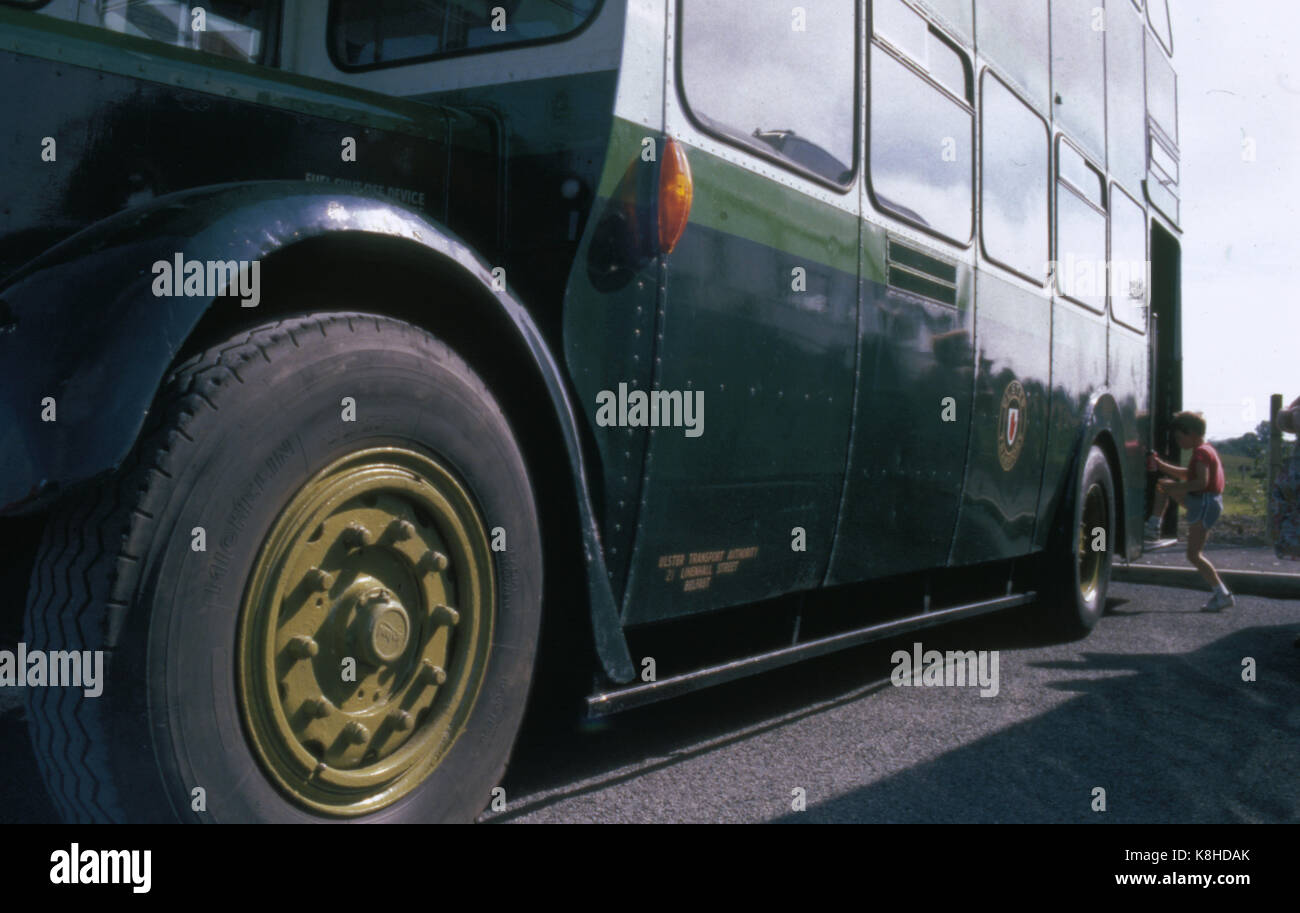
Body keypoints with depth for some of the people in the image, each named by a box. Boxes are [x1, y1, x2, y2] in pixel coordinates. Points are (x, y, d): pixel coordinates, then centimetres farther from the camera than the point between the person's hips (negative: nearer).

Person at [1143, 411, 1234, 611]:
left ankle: (1223, 596, -8)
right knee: (1163, 485, 20)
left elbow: (1202, 482, -27)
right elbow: (1187, 474, 26)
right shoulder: (1205, 450, 16)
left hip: (1205, 504, -10)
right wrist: (1161, 465, 20)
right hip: (1200, 501, 10)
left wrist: (1175, 486, -19)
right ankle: (1153, 527, 19)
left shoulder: (1201, 452, -15)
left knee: (1193, 555, -8)